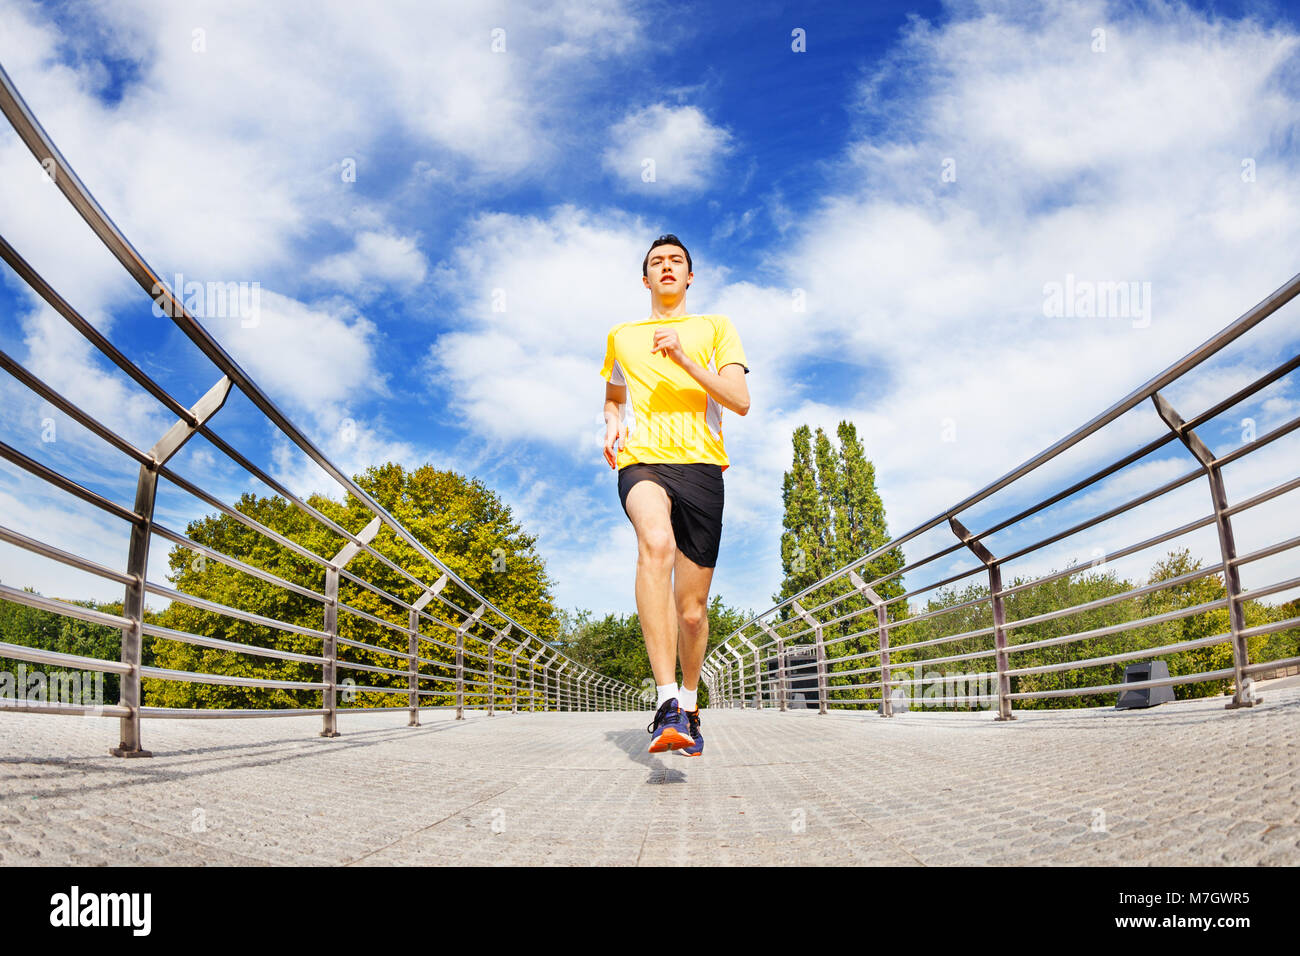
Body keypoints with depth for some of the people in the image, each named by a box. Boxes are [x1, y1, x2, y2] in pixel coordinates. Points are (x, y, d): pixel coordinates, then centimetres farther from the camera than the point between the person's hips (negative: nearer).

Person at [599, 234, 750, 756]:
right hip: (641, 461, 0)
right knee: (655, 541, -36)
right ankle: (667, 703, -41)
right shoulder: (621, 336, 24)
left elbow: (741, 401, 4)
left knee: (692, 608, 1)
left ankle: (689, 702, 30)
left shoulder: (716, 328, 16)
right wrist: (612, 423, 15)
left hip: (700, 464, 0)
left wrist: (685, 359, -8)